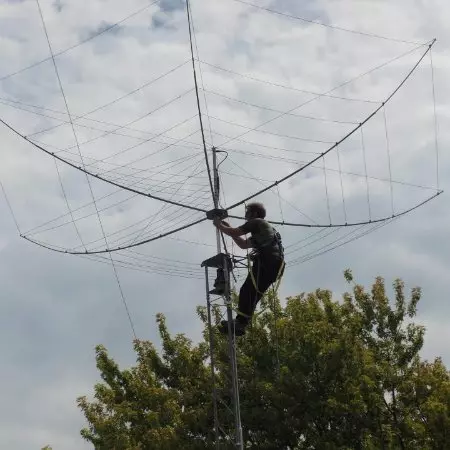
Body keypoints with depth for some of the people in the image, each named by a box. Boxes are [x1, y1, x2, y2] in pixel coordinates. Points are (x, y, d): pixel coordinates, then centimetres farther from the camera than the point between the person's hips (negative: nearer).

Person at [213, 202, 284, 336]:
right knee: (253, 294, 7)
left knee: (248, 291, -15)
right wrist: (229, 227, 39)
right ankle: (241, 322, 0)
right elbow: (243, 244, 40)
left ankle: (240, 322, -25)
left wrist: (219, 225, 17)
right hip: (275, 265, 9)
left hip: (266, 261, -9)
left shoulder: (256, 222, 7)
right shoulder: (261, 231, 36)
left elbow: (234, 233, 1)